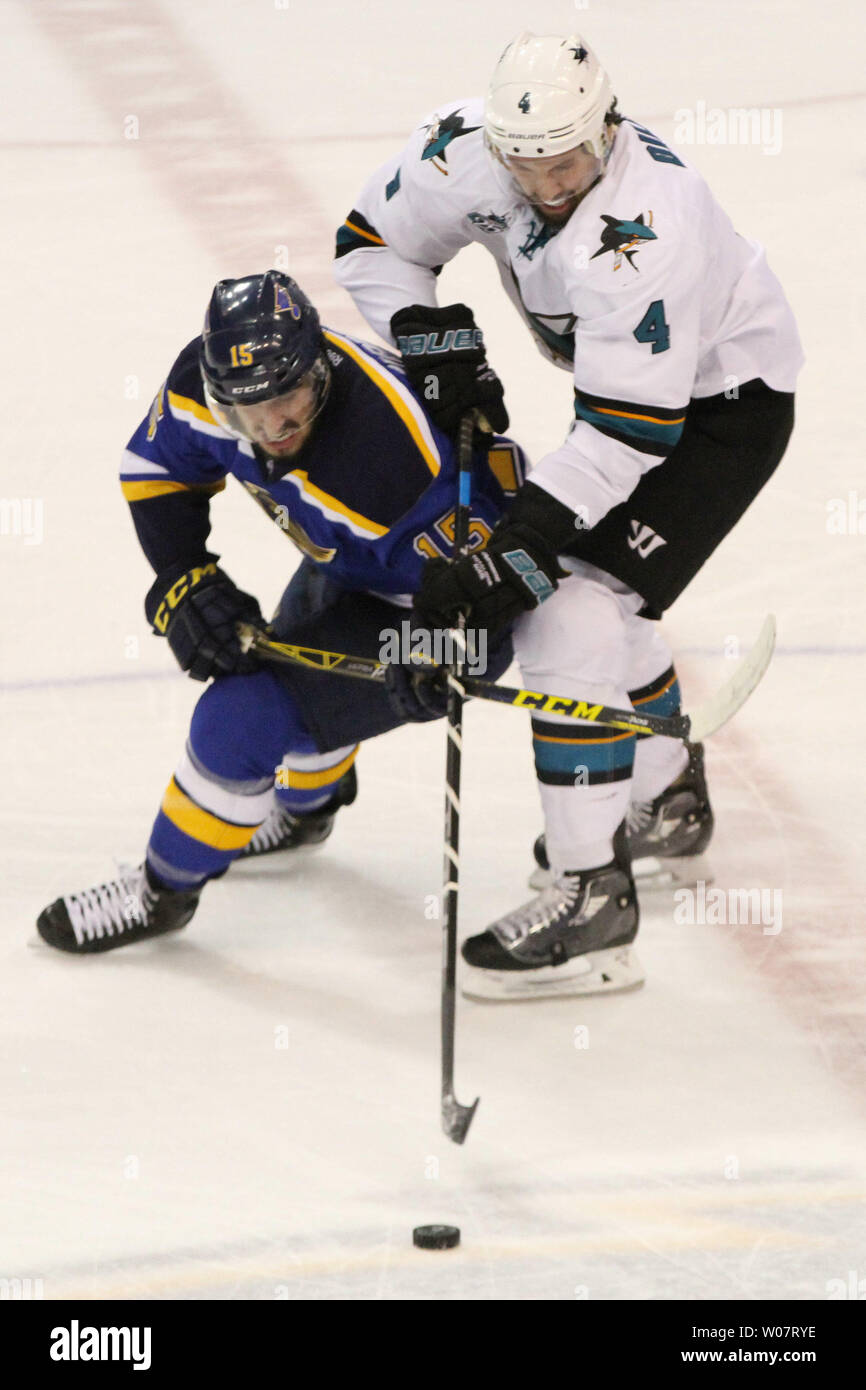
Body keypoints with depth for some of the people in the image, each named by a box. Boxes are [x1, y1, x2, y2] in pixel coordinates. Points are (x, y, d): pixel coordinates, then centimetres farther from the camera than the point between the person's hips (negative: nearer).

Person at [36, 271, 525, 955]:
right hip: (349, 564, 8)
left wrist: (440, 654, -45)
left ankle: (163, 890, 7)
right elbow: (156, 466, -3)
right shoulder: (210, 376, -21)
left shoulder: (393, 462, -41)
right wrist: (186, 584, -14)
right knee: (285, 662, 32)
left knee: (246, 714, -16)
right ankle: (305, 809, 65)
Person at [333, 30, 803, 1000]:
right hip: (626, 380, 9)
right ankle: (667, 799, 41)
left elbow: (627, 433, -35)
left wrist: (515, 549, -36)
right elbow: (372, 243, 0)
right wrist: (437, 346, -15)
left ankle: (591, 894, -19)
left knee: (573, 609, -20)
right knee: (557, 571, 21)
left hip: (727, 399, -9)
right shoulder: (464, 150, -17)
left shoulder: (643, 234, -38)